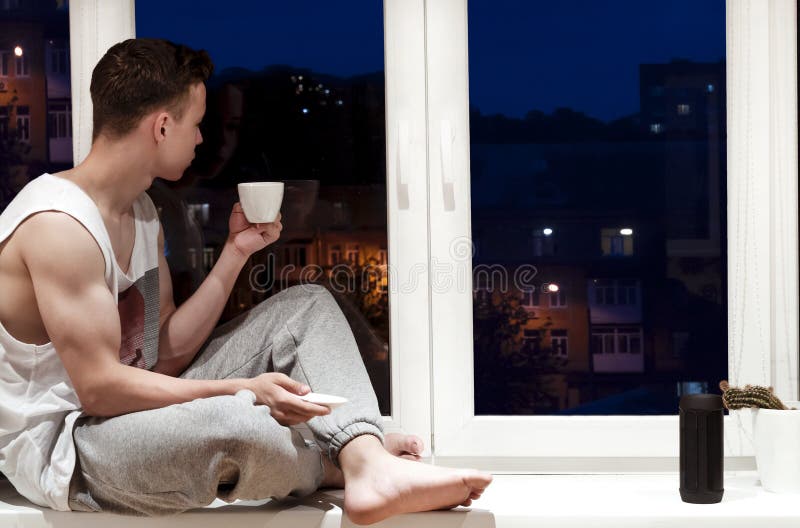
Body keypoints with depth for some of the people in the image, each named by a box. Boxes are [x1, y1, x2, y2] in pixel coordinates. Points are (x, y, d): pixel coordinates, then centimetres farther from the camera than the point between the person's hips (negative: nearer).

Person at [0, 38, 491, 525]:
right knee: (235, 423, -40)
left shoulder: (141, 211, 10)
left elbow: (166, 355, 6)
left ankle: (370, 466, -19)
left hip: (131, 408, 10)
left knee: (307, 305, 7)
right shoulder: (59, 224, -22)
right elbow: (99, 388, -26)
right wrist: (243, 390, -23)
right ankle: (337, 464, -2)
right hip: (61, 449, -10)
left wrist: (236, 252, 1)